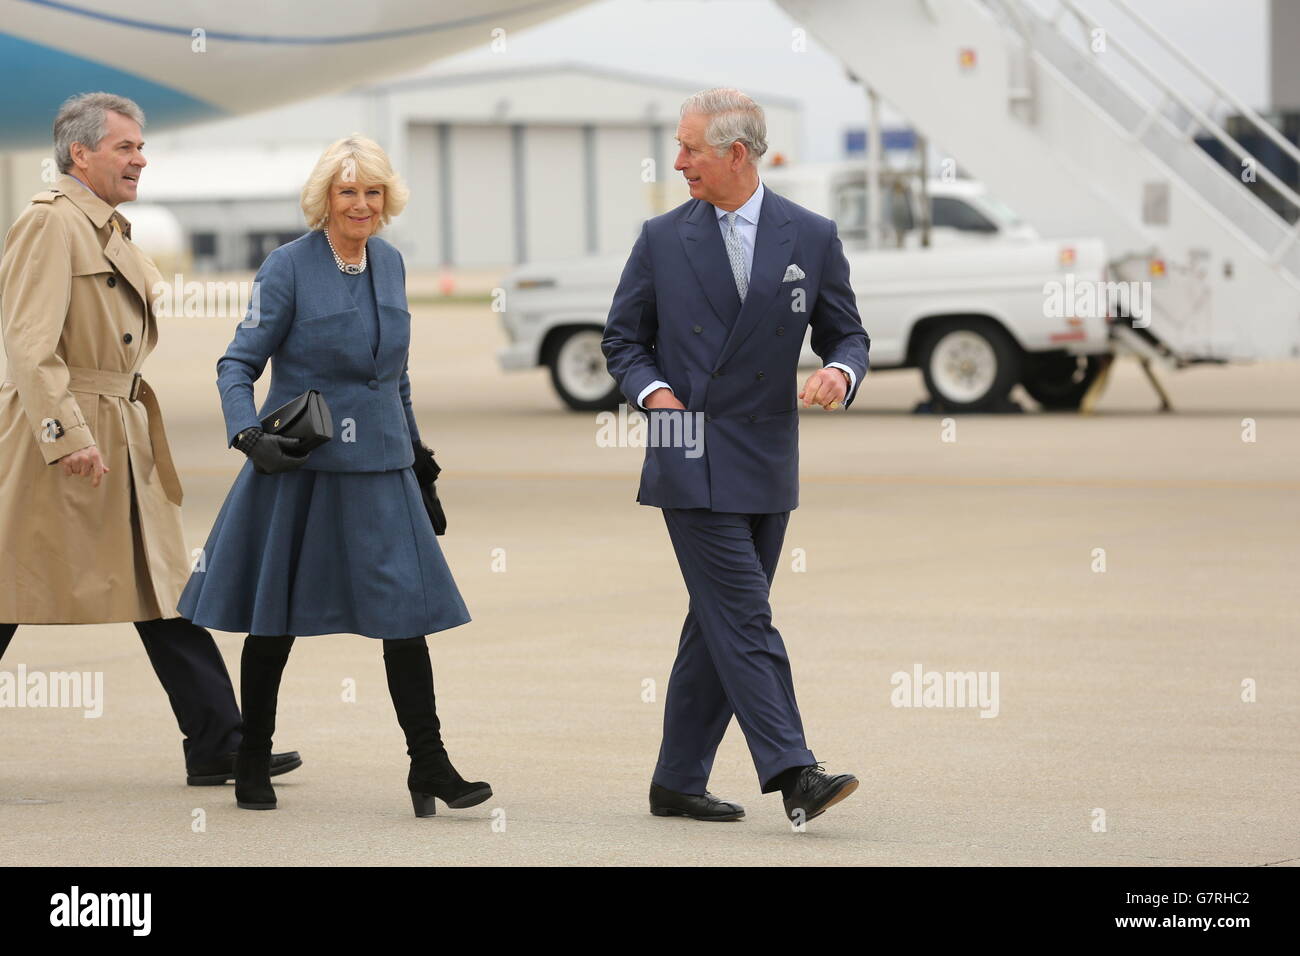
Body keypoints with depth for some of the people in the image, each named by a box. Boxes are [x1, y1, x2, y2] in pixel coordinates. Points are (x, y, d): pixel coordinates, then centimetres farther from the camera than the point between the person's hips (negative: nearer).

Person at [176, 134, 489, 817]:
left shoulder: (390, 264, 8)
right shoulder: (289, 268, -8)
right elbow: (238, 363, -8)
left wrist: (413, 440, 26)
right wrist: (249, 435, -23)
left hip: (380, 464, 4)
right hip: (297, 461, -4)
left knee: (407, 606, -5)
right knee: (276, 618, 6)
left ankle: (429, 766, -3)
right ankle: (252, 764, 20)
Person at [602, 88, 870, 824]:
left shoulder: (812, 238, 4)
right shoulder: (663, 239, 4)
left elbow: (847, 333, 9)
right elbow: (624, 340, 10)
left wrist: (840, 371, -14)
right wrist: (653, 391, -9)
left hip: (767, 463, 3)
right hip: (692, 460, -3)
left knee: (719, 627, 8)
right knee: (745, 620, -12)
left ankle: (678, 782, 17)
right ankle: (793, 772, -18)